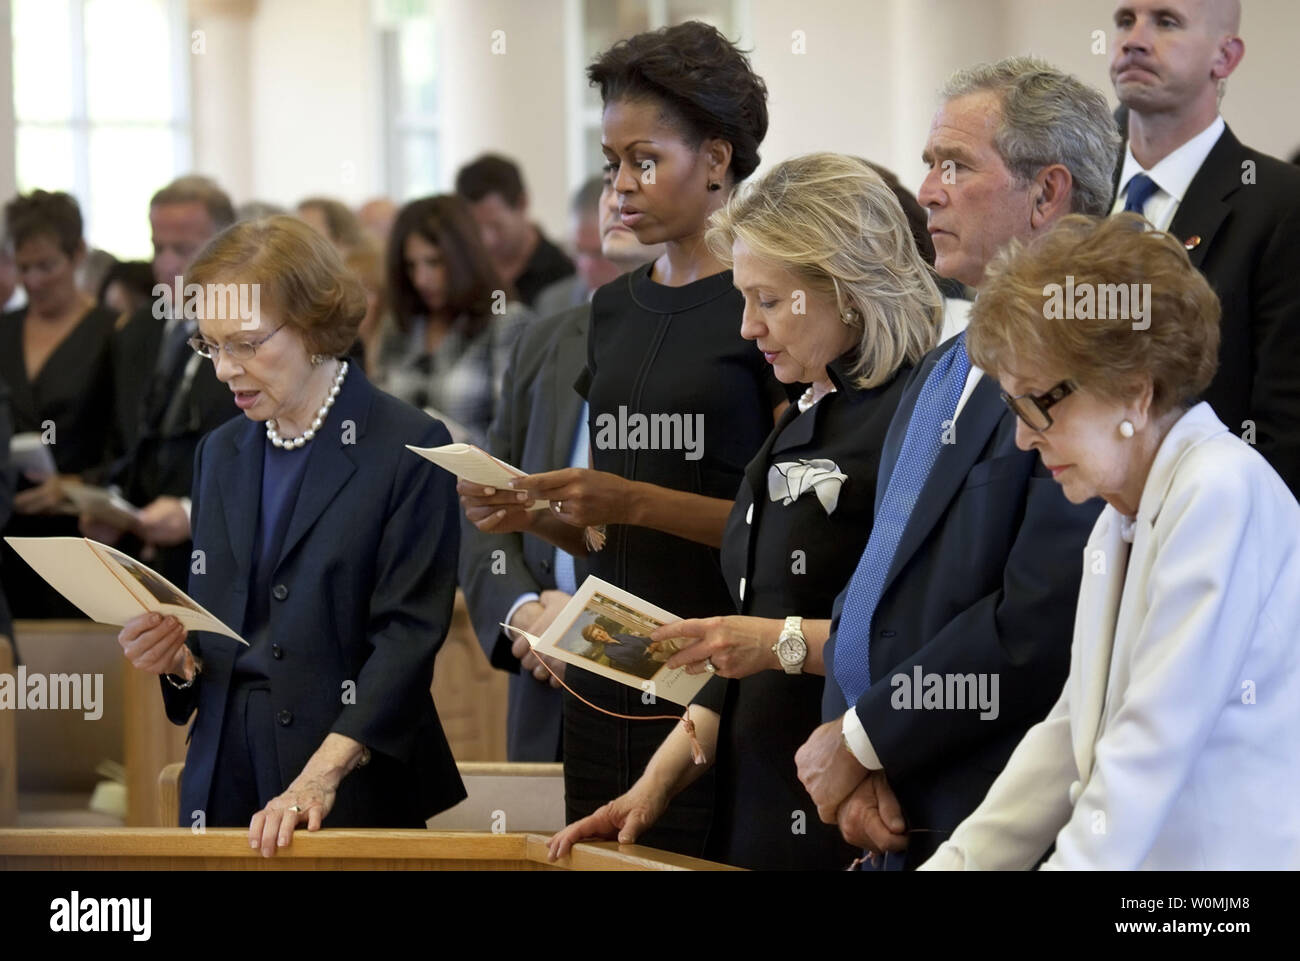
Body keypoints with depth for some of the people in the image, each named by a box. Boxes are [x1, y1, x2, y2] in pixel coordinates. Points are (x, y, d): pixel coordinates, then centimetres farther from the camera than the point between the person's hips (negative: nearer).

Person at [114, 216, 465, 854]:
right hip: (225, 788, 5)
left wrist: (322, 775, -25)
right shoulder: (221, 455, 13)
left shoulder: (409, 449, -7)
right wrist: (174, 656, -5)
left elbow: (409, 635, -15)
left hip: (356, 795, -5)